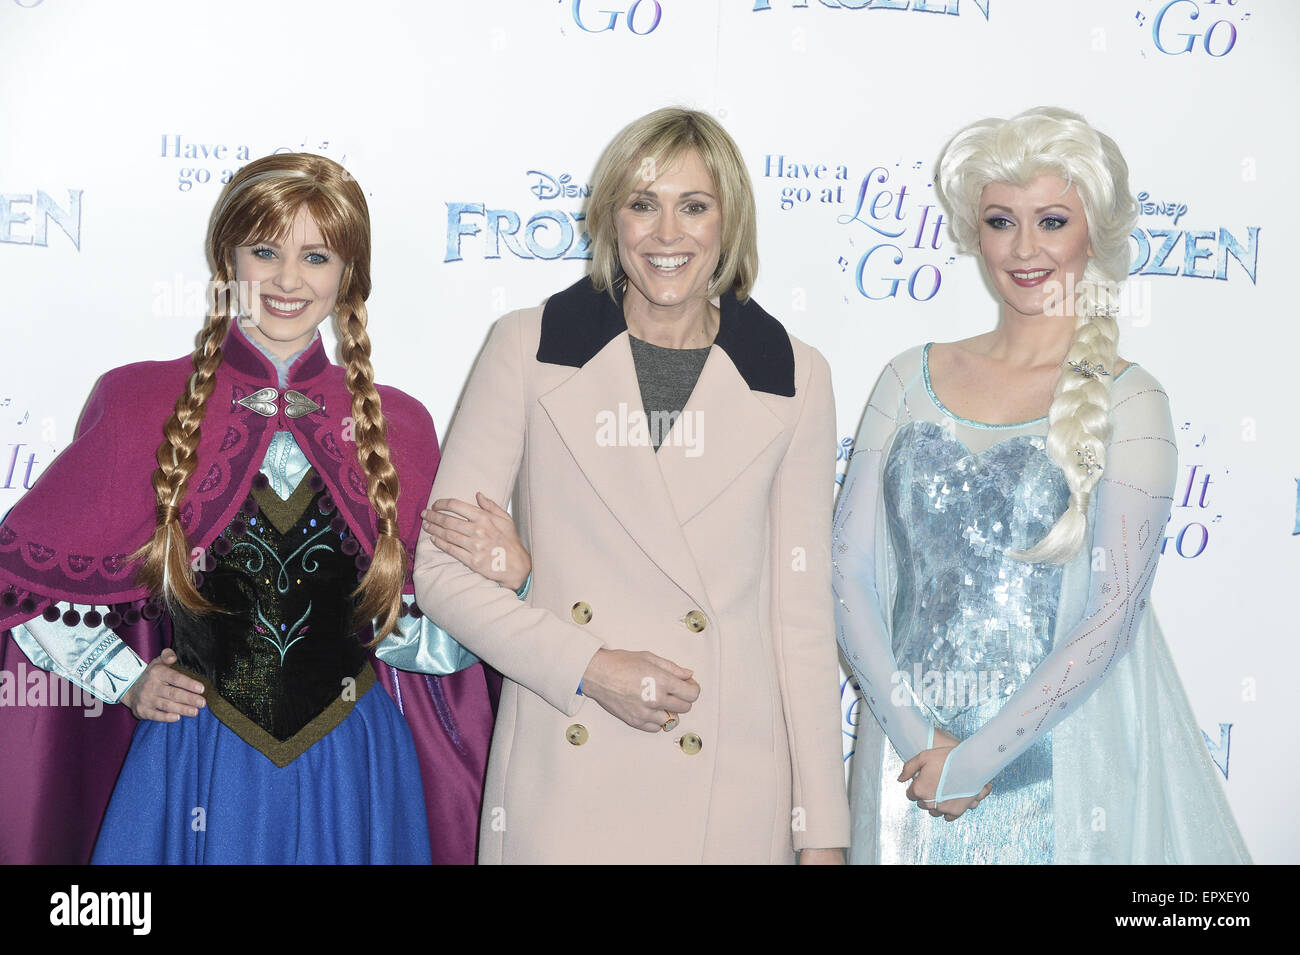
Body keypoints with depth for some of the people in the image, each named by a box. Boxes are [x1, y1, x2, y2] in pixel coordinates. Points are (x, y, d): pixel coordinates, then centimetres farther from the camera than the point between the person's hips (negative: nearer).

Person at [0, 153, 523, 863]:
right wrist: (127, 681, 3)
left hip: (356, 778, 2)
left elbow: (422, 645, 4)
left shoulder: (397, 426, 1)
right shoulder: (139, 404, -4)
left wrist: (503, 580, -14)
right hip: (195, 772, -1)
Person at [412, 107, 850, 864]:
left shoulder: (795, 380, 3)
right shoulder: (528, 348, 0)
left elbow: (802, 608, 4)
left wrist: (823, 831, 2)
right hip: (563, 782, 0)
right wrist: (588, 666, -11)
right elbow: (441, 565, 0)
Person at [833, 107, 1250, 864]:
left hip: (1055, 760, -2)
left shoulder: (1127, 402, -6)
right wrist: (915, 734, -10)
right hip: (911, 744, 3)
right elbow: (849, 567, -1)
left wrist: (973, 761, -12)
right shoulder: (912, 379, 3)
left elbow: (1114, 613, -11)